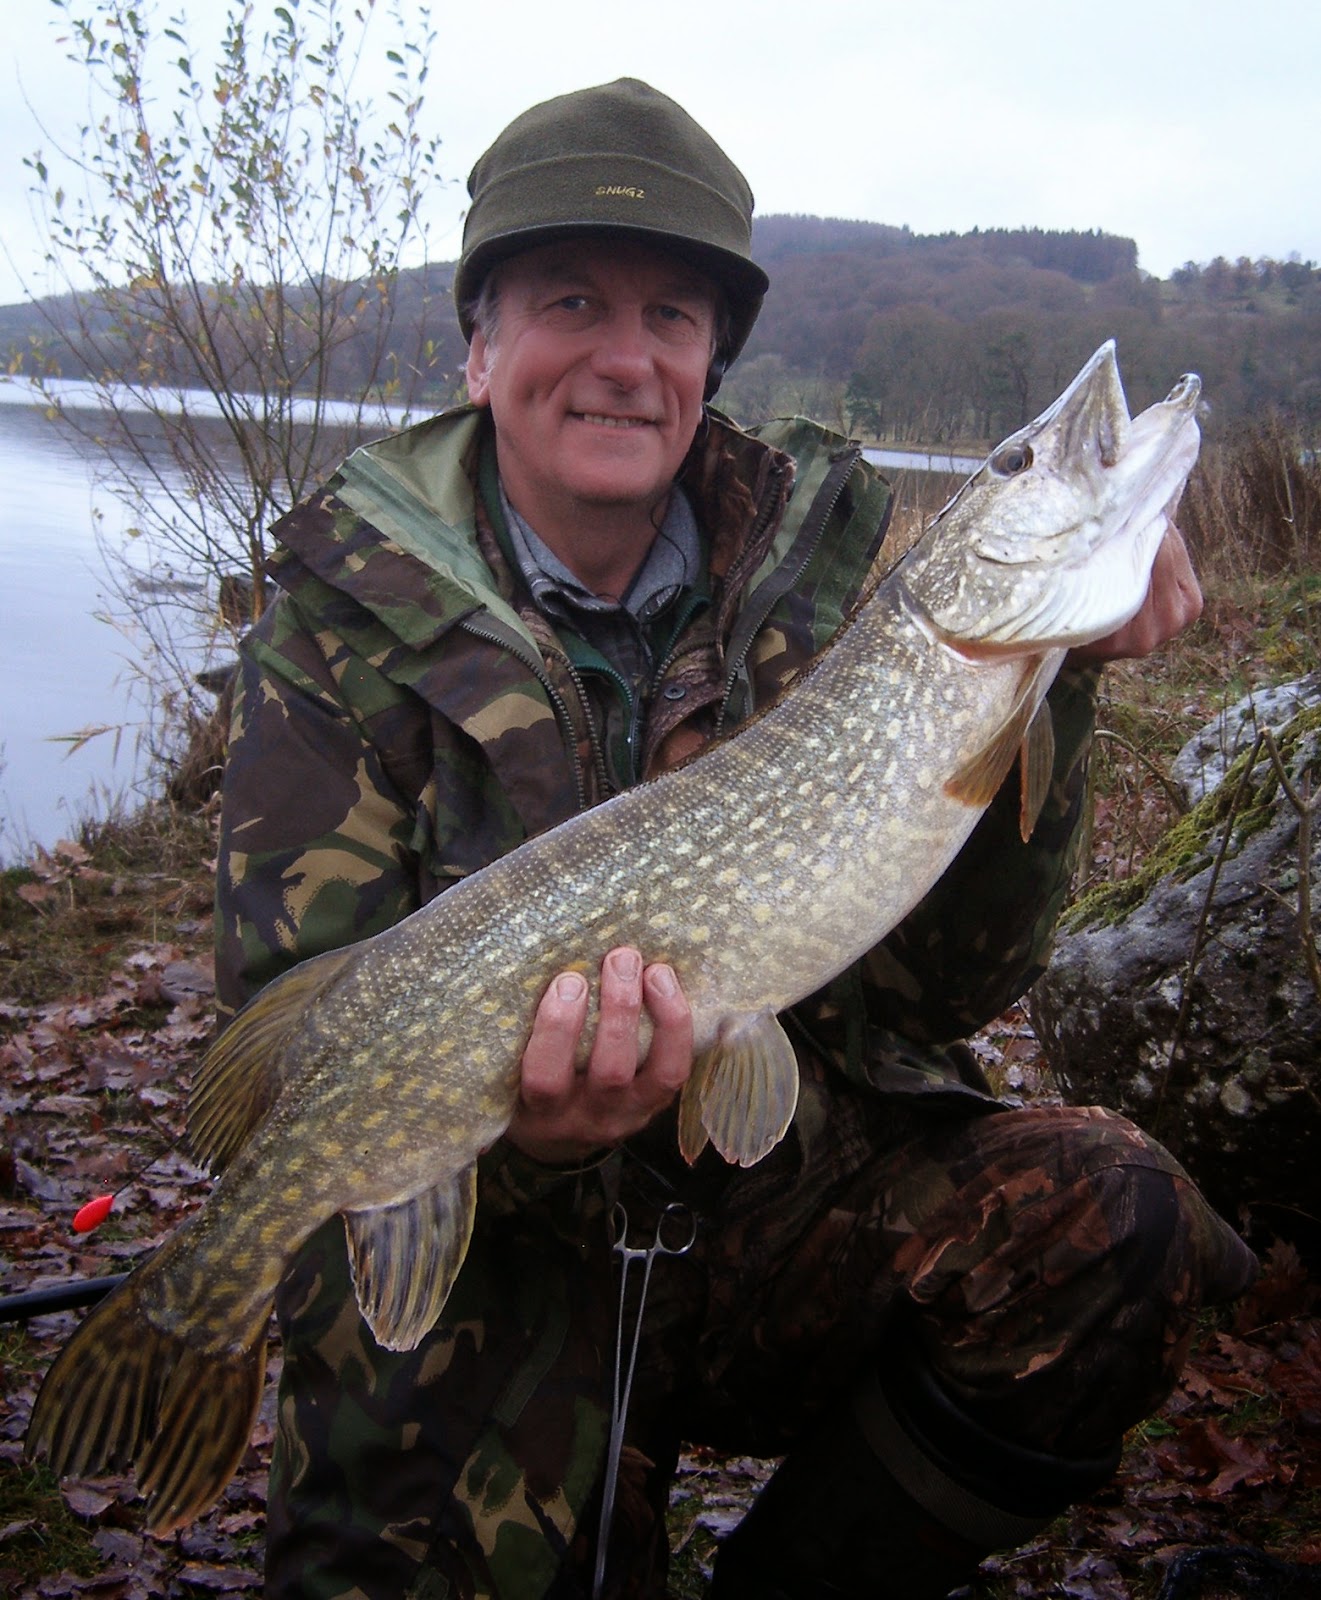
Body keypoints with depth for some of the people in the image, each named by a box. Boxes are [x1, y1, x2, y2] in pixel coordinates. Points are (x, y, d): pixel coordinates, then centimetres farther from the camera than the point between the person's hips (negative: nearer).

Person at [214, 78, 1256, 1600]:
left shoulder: (826, 557, -1)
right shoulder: (345, 627, -8)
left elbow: (950, 981, -5)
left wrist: (1040, 665, -19)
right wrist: (505, 1127, -33)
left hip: (801, 1191, 3)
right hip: (494, 1250, -2)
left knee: (1107, 1222, -21)